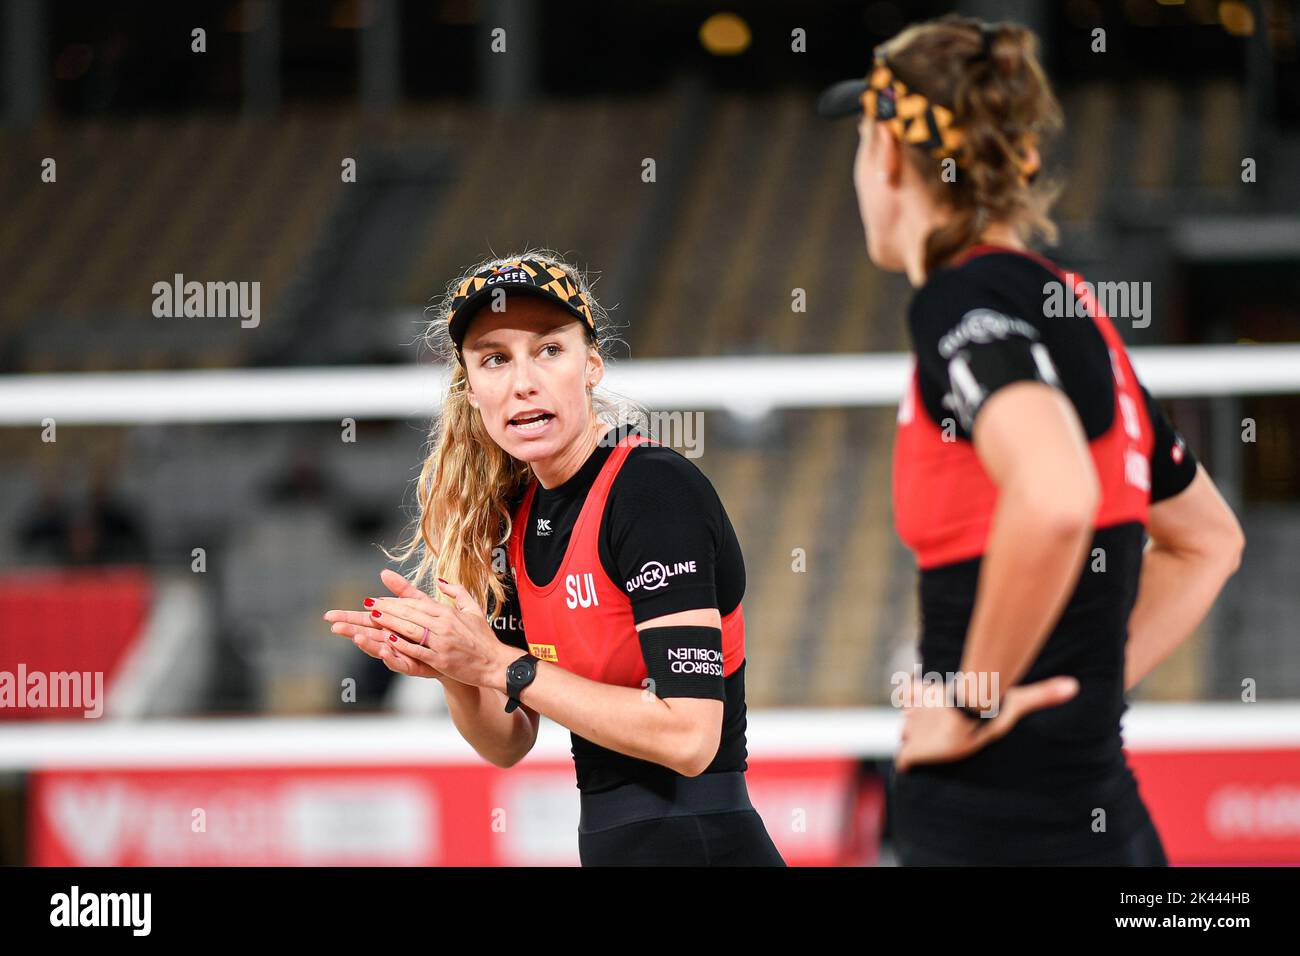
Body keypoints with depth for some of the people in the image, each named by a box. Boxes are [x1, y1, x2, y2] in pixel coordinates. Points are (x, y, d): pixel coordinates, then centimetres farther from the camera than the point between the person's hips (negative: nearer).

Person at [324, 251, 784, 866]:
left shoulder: (656, 492, -15)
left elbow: (688, 734, -22)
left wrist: (499, 665, -17)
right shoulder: (517, 516, 7)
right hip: (609, 845, 7)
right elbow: (507, 745, 12)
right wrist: (448, 667, -8)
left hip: (699, 845, -7)